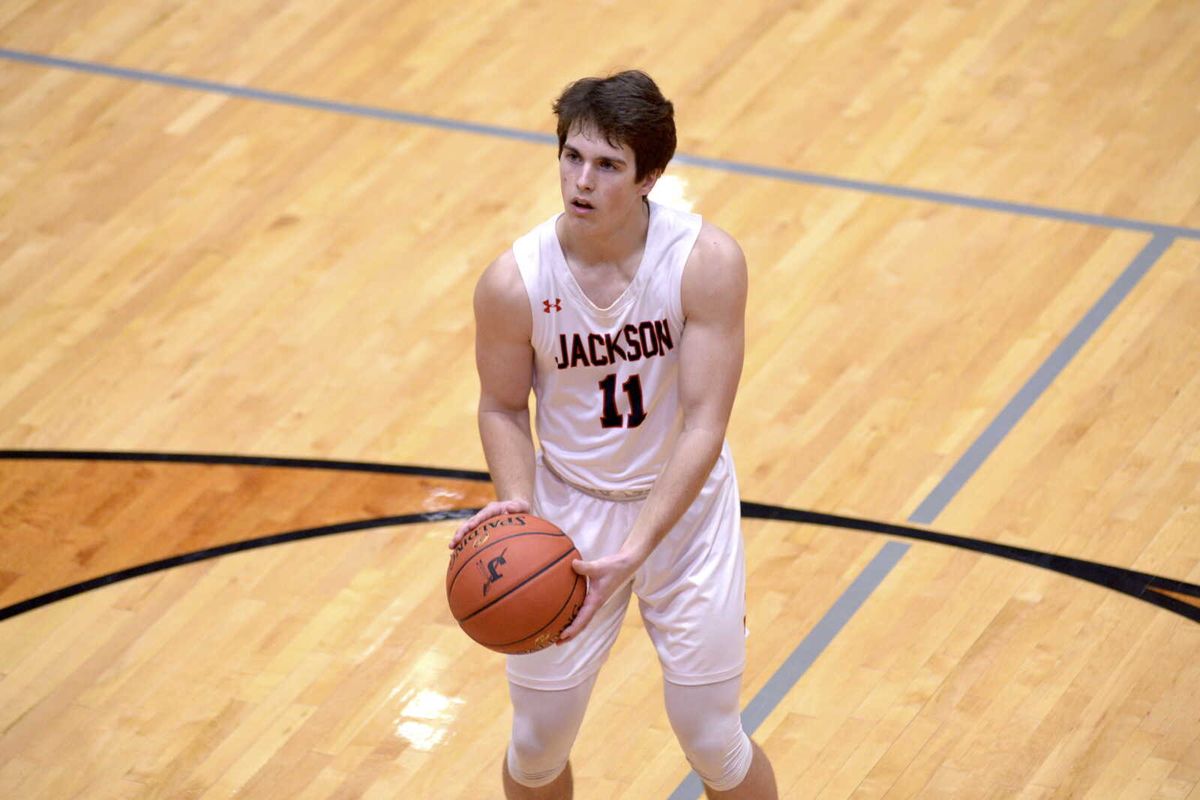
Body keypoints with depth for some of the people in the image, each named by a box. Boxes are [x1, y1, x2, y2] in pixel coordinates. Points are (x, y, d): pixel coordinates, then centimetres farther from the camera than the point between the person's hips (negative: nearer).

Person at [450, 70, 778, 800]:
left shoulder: (707, 262, -24)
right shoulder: (514, 282, -20)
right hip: (568, 510, 1)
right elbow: (503, 406, -2)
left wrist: (633, 553, -35)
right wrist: (517, 500, -23)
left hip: (685, 505, -1)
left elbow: (704, 426, -25)